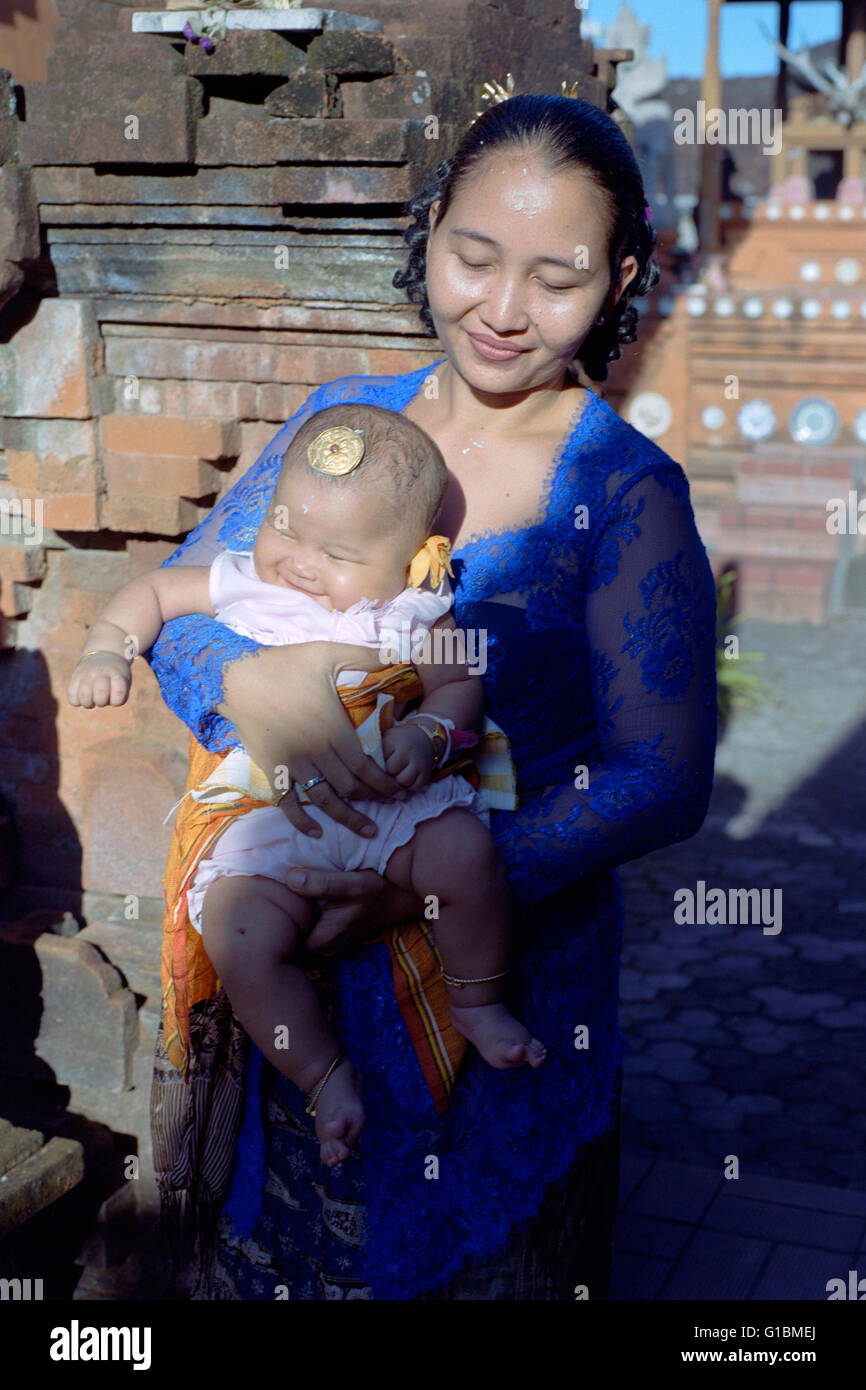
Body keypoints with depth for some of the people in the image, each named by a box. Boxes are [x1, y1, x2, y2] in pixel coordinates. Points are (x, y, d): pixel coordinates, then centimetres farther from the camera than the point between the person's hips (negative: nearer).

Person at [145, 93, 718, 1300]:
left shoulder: (628, 493, -13)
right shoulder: (339, 419, -1)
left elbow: (663, 779, -16)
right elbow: (170, 607, 1)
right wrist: (248, 685, -23)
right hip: (299, 943, 4)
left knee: (468, 1253, 17)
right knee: (284, 1243, 23)